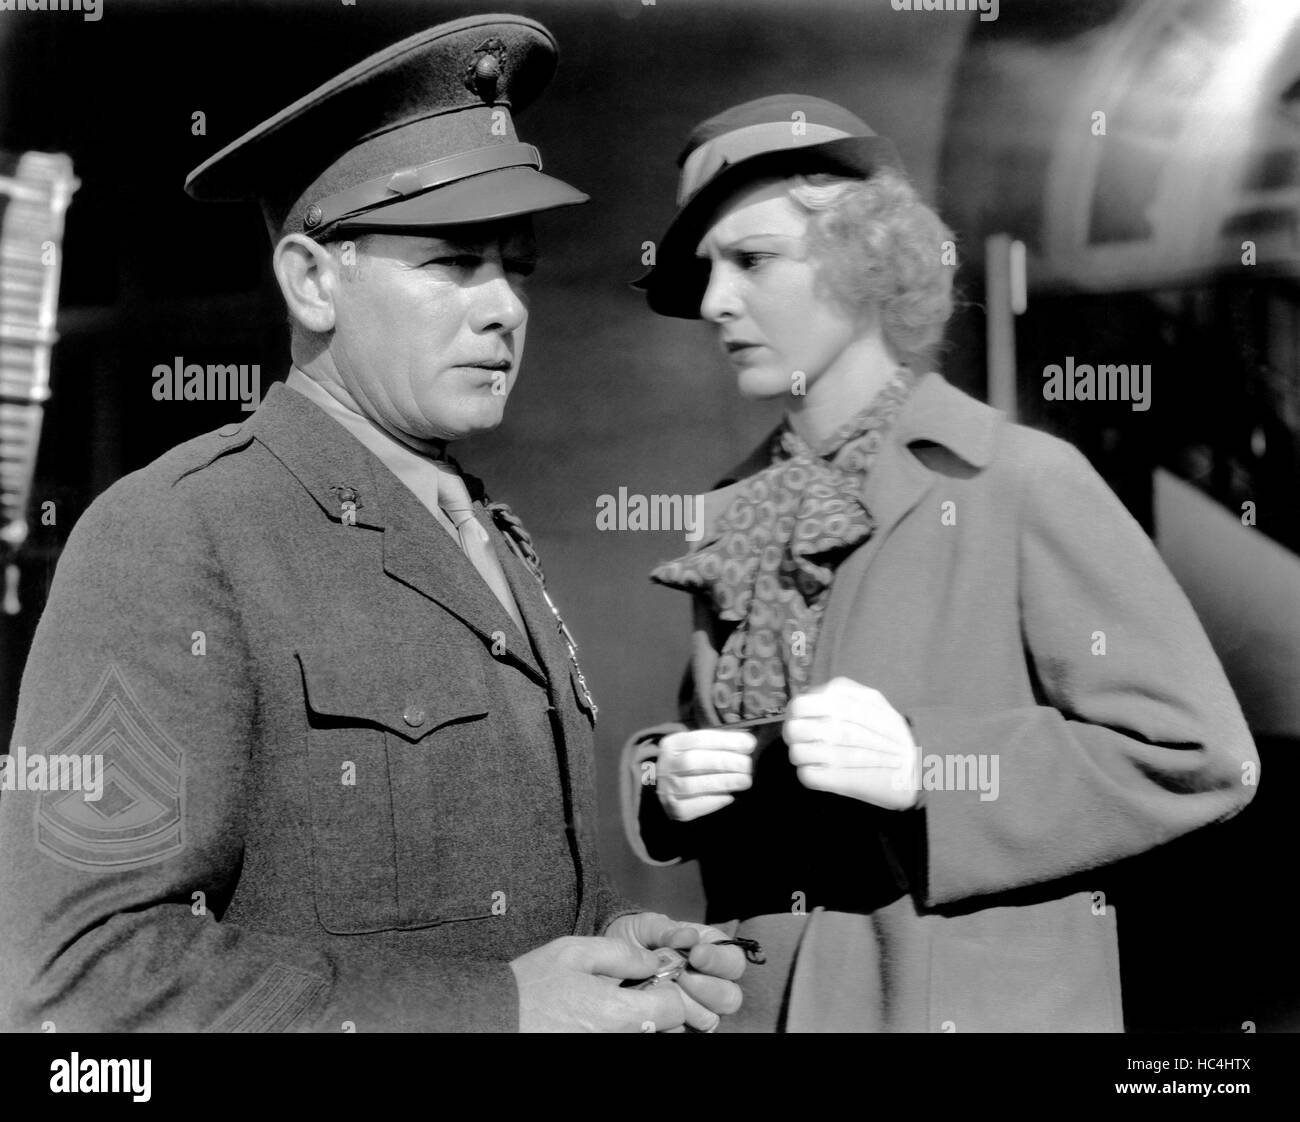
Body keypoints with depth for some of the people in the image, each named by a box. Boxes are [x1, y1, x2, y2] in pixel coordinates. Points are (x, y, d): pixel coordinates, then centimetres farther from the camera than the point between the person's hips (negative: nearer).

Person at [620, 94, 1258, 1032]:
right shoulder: (736, 516, 5)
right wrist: (667, 785, -7)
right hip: (760, 999, 5)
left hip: (986, 1003, -5)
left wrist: (925, 766, -22)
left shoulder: (1025, 484, -11)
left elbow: (1200, 758, -13)